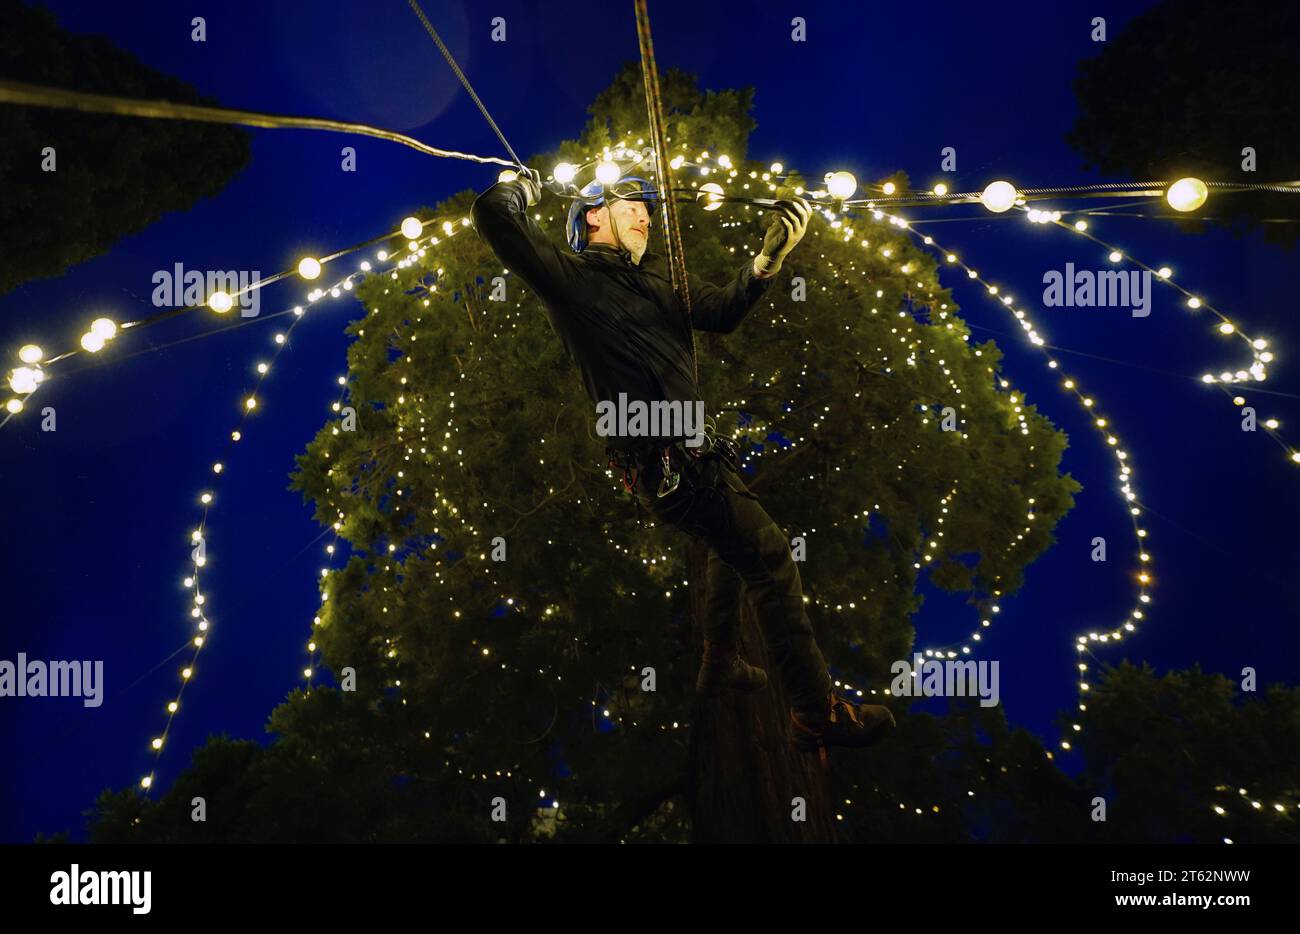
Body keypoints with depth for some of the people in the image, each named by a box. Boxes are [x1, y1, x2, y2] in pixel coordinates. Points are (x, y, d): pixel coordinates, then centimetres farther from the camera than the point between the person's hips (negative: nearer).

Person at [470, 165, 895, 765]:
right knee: (770, 559, -9)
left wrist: (766, 259, -11)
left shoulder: (655, 274, 14)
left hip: (691, 441, 10)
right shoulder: (569, 278, -10)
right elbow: (493, 216, -20)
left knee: (733, 547, 29)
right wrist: (525, 187, 3)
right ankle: (817, 714, -4)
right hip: (665, 459, -10)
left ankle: (720, 668, 50)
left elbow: (720, 311, 5)